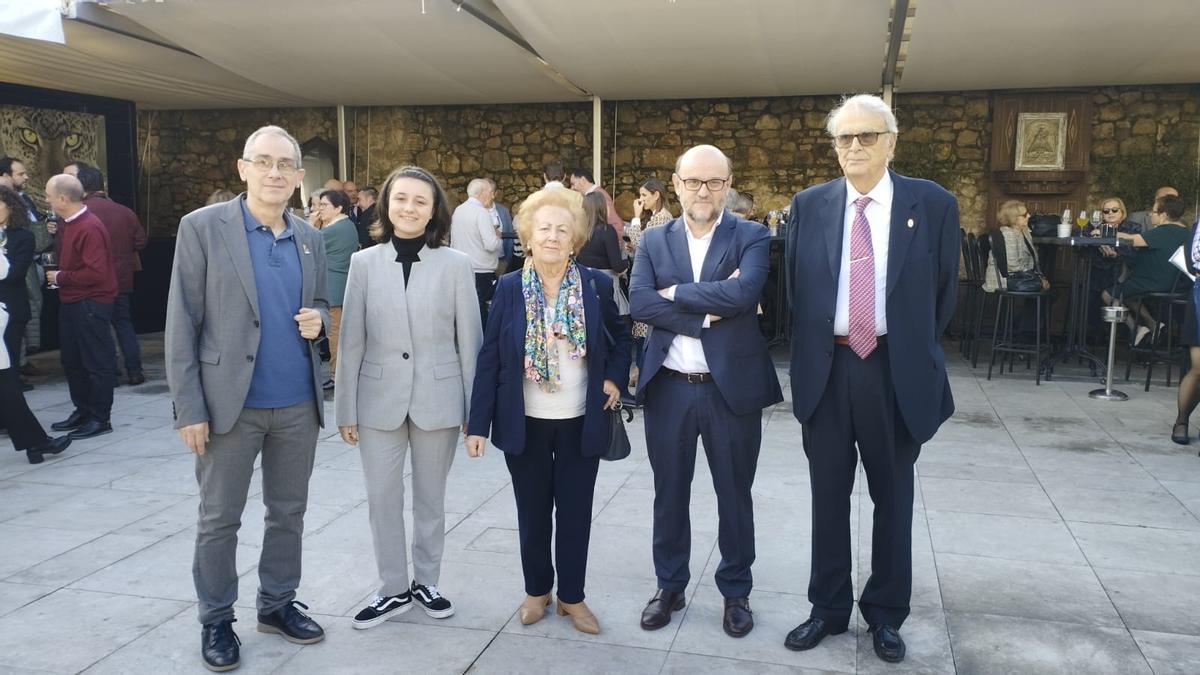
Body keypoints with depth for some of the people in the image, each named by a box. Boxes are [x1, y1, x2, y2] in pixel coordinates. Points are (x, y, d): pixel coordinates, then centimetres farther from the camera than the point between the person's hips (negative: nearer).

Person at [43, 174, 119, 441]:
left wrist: (61, 277, -14)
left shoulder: (89, 228, -20)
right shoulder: (69, 223, 10)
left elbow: (96, 272, -25)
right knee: (72, 360, 18)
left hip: (91, 305, -10)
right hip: (71, 302, 10)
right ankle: (83, 411, 30)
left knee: (97, 362, -1)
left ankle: (100, 418, 7)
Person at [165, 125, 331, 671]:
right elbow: (182, 323, -7)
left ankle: (277, 603, 32)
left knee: (289, 512, 14)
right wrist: (189, 408, -11)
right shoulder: (202, 227, -5)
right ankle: (216, 620, 25)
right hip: (230, 402, -4)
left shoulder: (310, 238, 8)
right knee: (219, 519, 8)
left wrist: (318, 318, -7)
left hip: (297, 404, 4)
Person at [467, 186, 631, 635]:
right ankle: (537, 590, 33)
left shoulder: (597, 285, -4)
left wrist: (614, 377, -4)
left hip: (581, 423, 0)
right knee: (533, 511, 14)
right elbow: (489, 356, -5)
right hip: (525, 423, 0)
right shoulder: (509, 287, -5)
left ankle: (572, 596, 27)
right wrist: (479, 423, -8)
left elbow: (620, 336, 12)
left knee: (575, 512, 10)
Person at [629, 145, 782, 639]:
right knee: (669, 493, 15)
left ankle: (736, 592, 31)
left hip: (731, 387, -2)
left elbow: (744, 292, -22)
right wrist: (708, 311, -18)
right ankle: (670, 586, 33)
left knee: (734, 495, 12)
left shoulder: (752, 237, -3)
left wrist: (675, 293, -13)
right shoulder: (654, 240, 4)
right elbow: (638, 303, -10)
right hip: (668, 388, 2)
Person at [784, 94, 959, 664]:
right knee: (828, 495, 12)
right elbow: (794, 289, 8)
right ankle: (829, 607, 28)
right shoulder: (809, 205, 2)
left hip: (896, 371, -1)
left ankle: (885, 613, 29)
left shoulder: (933, 204, -2)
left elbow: (944, 291, 5)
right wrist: (807, 354, 7)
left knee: (892, 496, 12)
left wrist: (918, 353, 8)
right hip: (826, 369, 1)